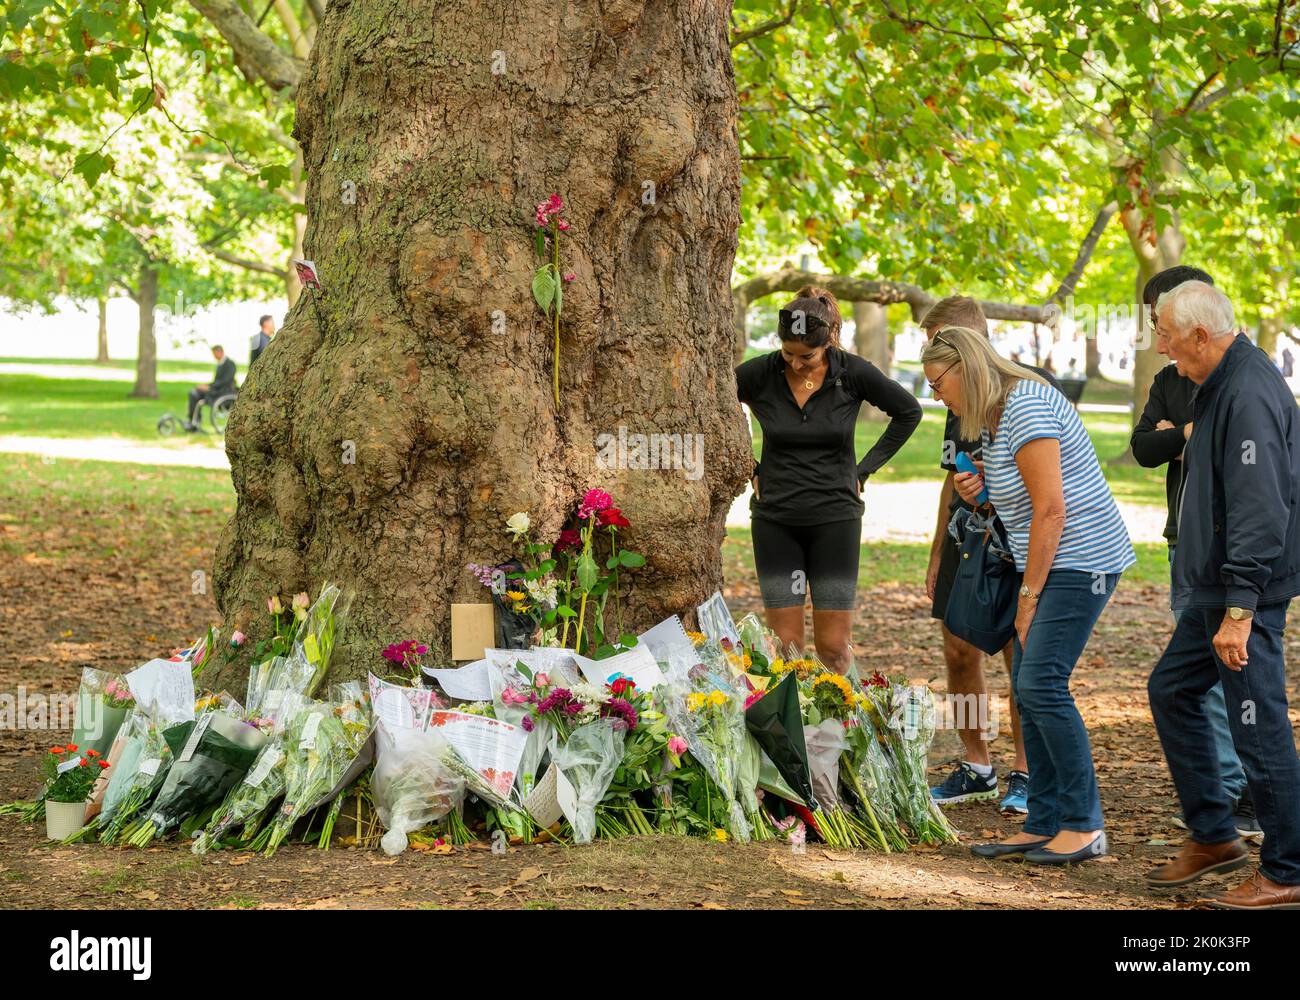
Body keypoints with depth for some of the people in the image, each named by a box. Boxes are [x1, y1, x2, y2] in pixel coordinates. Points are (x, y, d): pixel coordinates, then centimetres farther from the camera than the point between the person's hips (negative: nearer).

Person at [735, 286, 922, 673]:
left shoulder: (853, 373, -7)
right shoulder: (760, 373, -7)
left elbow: (908, 412, 7)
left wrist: (864, 469, 3)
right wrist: (749, 470, 2)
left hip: (835, 517, -1)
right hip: (775, 519, 1)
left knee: (833, 647, -2)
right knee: (785, 644, 0)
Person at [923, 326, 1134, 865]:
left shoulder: (1025, 408, -17)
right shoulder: (990, 418, 14)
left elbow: (1050, 508, -20)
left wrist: (1029, 596, -14)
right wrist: (977, 488, 3)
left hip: (1080, 560, -10)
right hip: (1049, 563, 10)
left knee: (1042, 684, -15)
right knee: (1027, 688, 6)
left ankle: (1084, 826, -8)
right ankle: (1043, 825, 10)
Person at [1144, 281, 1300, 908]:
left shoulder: (1249, 396, -21)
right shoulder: (1220, 387, 12)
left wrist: (1239, 610, -28)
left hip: (1248, 593, -11)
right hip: (1214, 587, 11)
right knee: (1172, 692, 18)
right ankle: (1212, 837, 26)